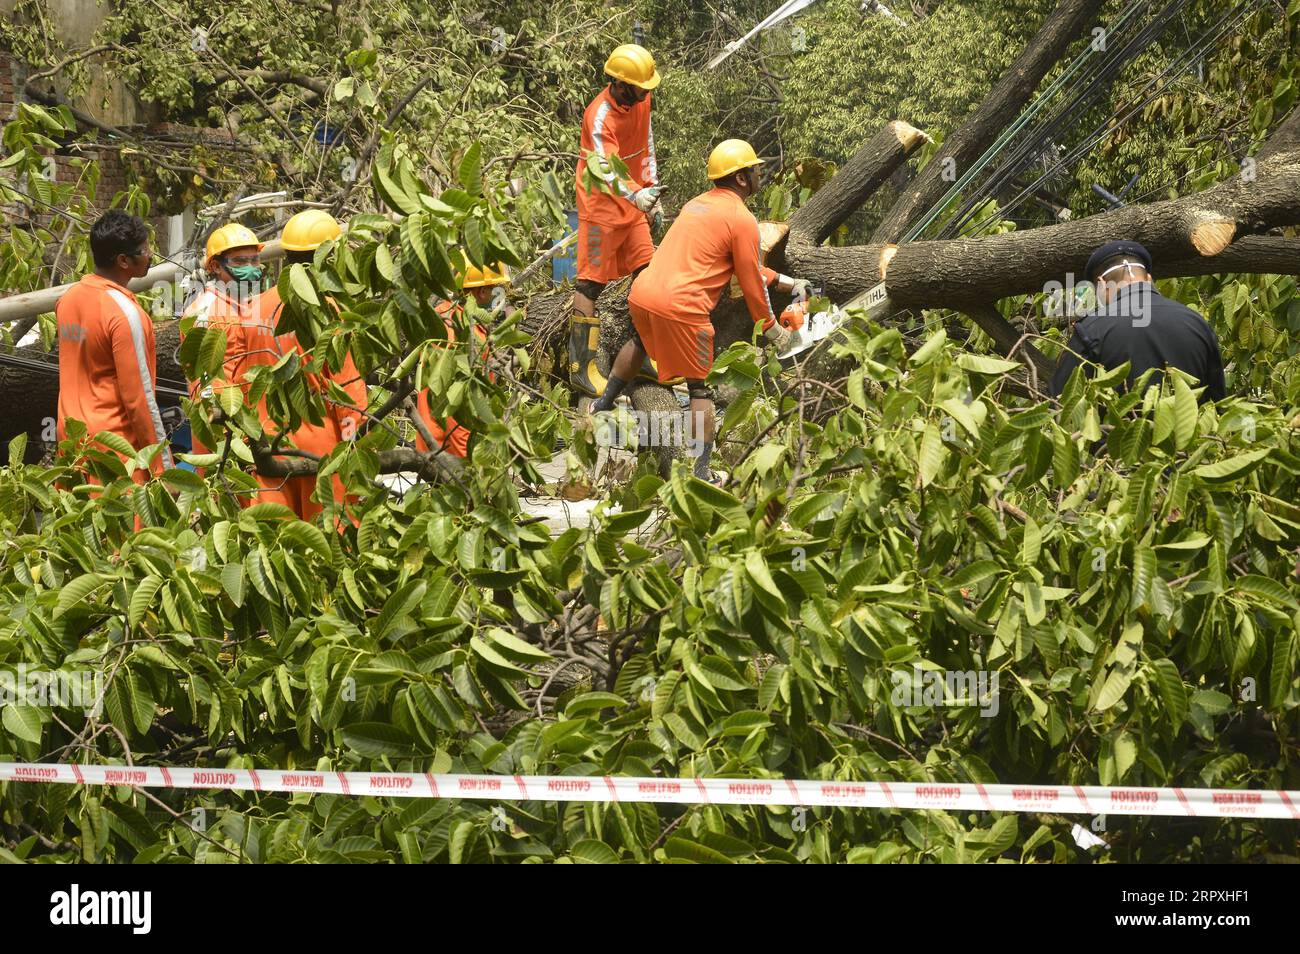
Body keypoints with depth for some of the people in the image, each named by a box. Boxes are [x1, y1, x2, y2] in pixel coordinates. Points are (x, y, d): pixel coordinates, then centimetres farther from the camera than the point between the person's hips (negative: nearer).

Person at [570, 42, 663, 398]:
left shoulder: (641, 100, 0)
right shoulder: (600, 117, -25)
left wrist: (652, 194, 14)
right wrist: (635, 196, -53)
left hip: (633, 199, 8)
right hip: (601, 204, -8)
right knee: (591, 281, -7)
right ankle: (581, 368, -6)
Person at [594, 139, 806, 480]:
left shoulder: (698, 204, 21)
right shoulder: (742, 220, -4)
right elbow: (750, 282, 0)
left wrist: (783, 281, 36)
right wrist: (770, 328, 14)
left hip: (641, 294, 7)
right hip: (680, 308, -7)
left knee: (640, 341, 39)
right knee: (700, 389, 5)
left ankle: (603, 404, 48)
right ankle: (701, 471, 1)